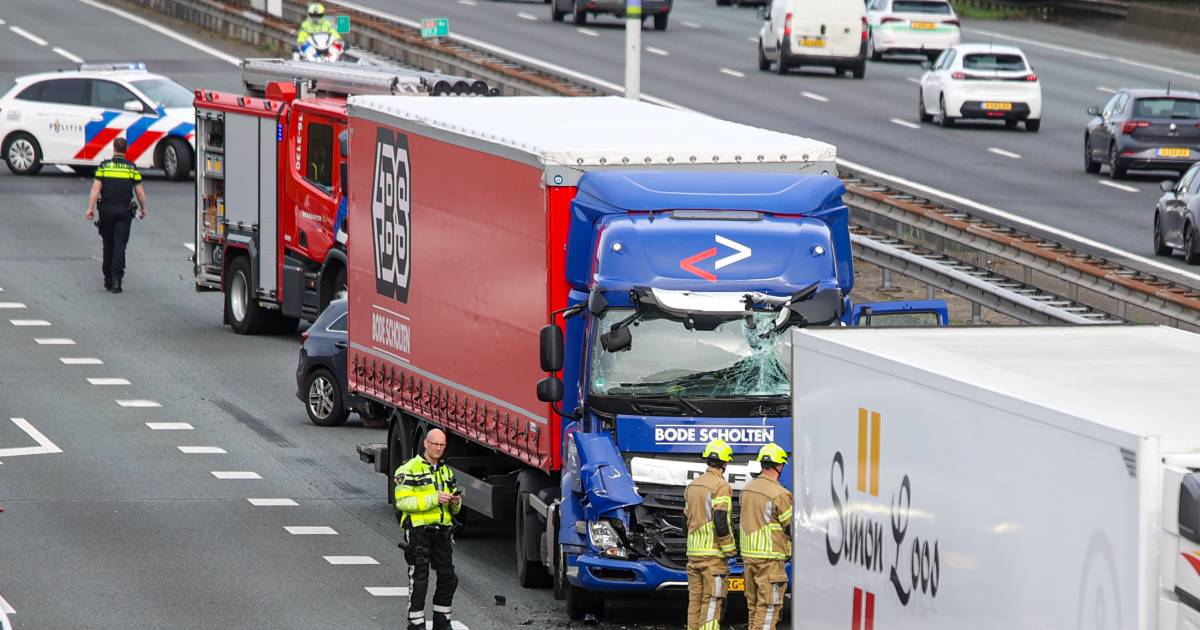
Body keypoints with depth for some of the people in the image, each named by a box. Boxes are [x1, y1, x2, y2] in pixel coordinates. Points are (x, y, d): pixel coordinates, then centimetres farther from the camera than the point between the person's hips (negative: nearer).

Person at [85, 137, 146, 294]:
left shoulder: (104, 166, 2)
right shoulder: (132, 167, 3)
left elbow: (96, 188, -4)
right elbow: (140, 191, 4)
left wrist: (90, 208, -4)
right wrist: (143, 209, 18)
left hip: (106, 209, 1)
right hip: (124, 210, -1)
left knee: (108, 244, 14)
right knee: (120, 245, -3)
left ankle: (108, 279, 18)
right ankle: (116, 278, -18)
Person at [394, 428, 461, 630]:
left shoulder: (446, 471, 16)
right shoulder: (409, 469, -6)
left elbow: (453, 508, 22)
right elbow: (402, 502, -15)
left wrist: (455, 503, -3)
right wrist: (433, 500, -22)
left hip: (442, 530, 6)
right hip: (419, 531, -6)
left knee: (448, 578, 5)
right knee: (419, 580, -4)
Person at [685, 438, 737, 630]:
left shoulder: (692, 486, 13)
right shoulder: (721, 487, -12)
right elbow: (721, 521, -17)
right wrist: (730, 550, -11)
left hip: (693, 551, 7)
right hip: (713, 553, -7)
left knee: (695, 600, 10)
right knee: (711, 601, -7)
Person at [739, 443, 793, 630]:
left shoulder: (747, 489, 8)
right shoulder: (780, 494, -15)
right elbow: (791, 528, -9)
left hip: (748, 554, 8)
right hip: (770, 558, -8)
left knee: (754, 604, 15)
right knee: (768, 606, -5)